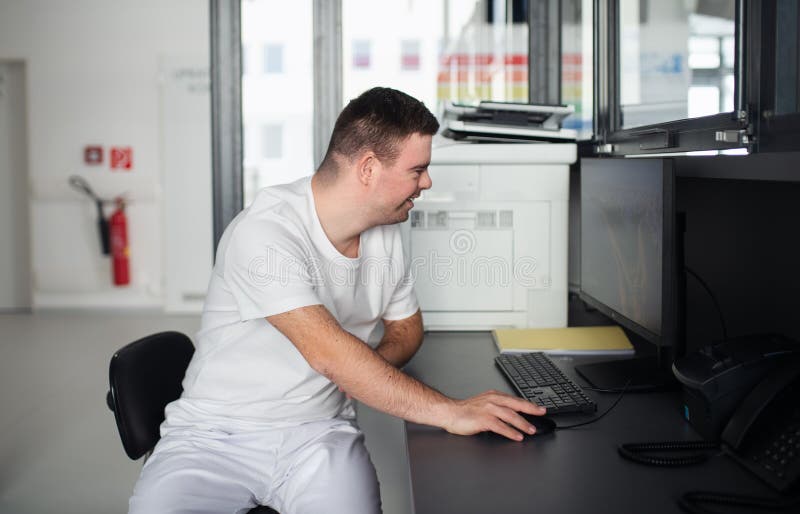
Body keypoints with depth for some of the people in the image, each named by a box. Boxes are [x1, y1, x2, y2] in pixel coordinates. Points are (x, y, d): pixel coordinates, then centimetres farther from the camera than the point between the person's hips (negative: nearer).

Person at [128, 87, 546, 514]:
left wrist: (374, 368, -5)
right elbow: (328, 353, -29)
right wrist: (449, 411, -29)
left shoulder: (385, 232, 5)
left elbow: (406, 326, 19)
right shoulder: (264, 233, -20)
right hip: (218, 432, -4)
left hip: (320, 432, 4)